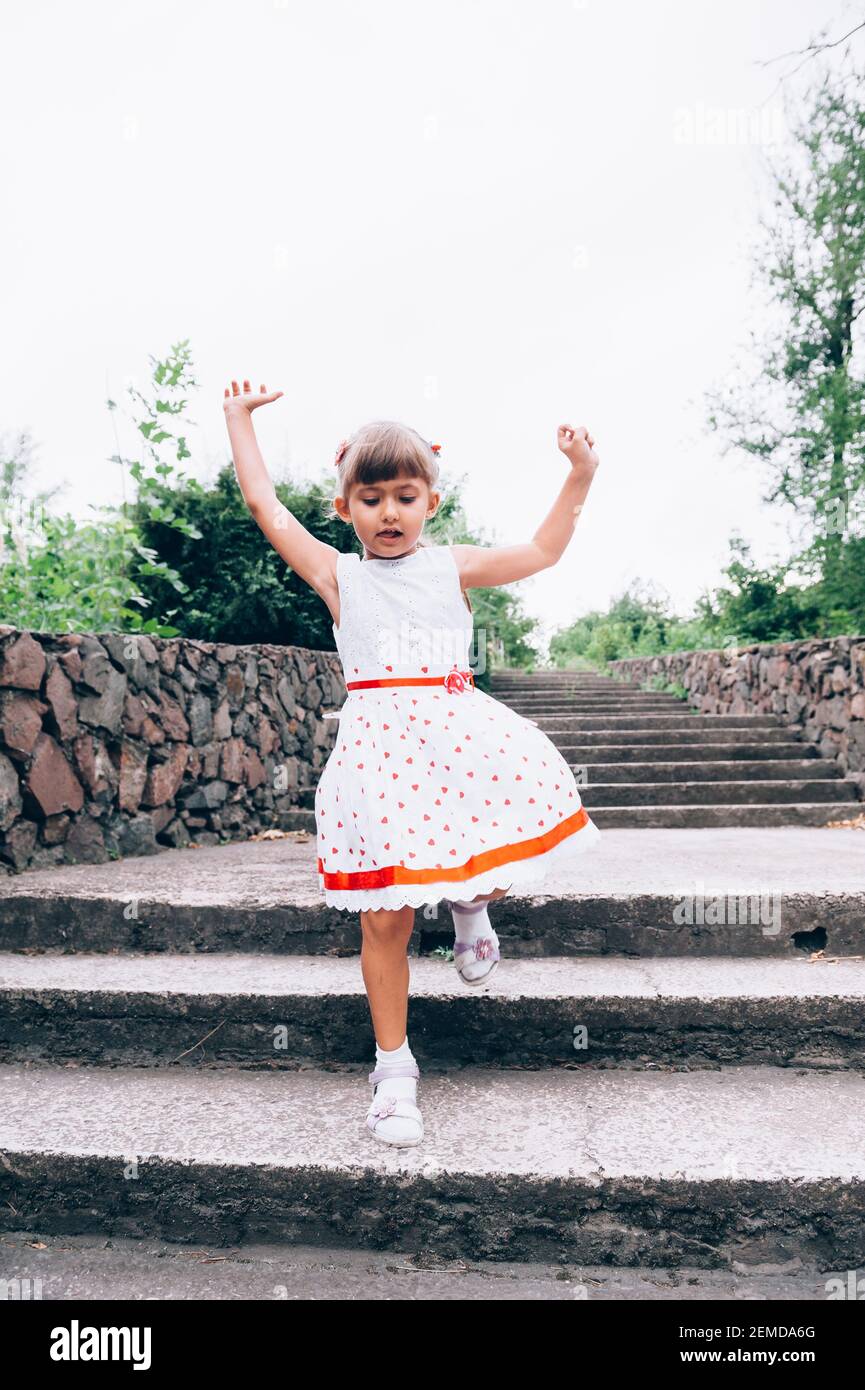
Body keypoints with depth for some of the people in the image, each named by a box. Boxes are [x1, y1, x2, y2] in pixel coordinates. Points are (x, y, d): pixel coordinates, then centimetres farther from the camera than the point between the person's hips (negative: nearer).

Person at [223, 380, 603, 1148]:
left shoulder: (453, 567, 12)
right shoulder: (337, 574, 9)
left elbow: (542, 551, 14)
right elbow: (267, 506, 12)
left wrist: (580, 476, 8)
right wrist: (239, 420, 18)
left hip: (460, 737, 2)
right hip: (380, 749, -2)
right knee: (384, 918, -2)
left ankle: (471, 902, 21)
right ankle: (394, 1065, 16)